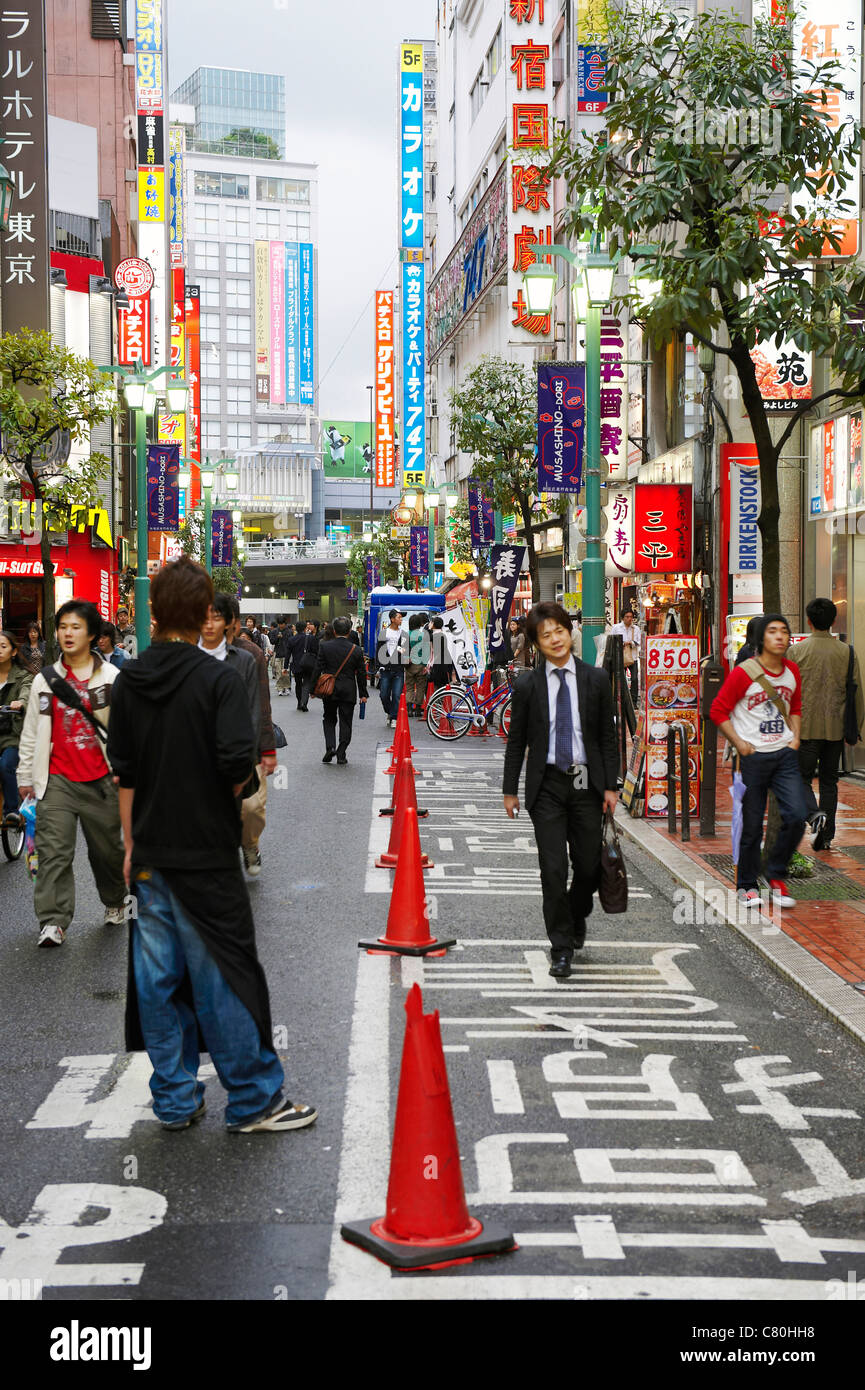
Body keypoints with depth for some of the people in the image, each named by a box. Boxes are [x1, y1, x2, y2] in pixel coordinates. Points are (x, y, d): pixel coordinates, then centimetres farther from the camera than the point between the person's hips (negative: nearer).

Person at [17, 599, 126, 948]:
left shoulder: (112, 677, 0)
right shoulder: (45, 680, 5)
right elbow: (31, 732, 12)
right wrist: (25, 775, 13)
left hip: (102, 779, 0)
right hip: (57, 779, 1)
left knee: (107, 848, 11)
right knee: (53, 850, -7)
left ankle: (115, 903, 34)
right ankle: (53, 922, -5)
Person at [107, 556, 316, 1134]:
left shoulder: (130, 680, 3)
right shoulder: (218, 678, -13)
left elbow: (124, 772, 7)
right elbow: (237, 757, -24)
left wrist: (132, 844, 14)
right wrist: (230, 792, -1)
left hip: (151, 854, 5)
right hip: (205, 854, -5)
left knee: (159, 978, 10)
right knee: (223, 977, 1)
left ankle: (175, 1100, 18)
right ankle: (255, 1101, 9)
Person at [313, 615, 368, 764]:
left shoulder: (324, 647, -7)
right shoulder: (356, 650, -5)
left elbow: (318, 669, -5)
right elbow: (361, 674, 1)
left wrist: (314, 689, 5)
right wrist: (363, 694, 10)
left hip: (329, 690, 0)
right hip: (349, 693, 0)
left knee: (329, 719, 17)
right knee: (345, 722, 7)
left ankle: (330, 746, -2)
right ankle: (341, 755, 6)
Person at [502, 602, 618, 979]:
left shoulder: (596, 679, 3)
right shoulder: (526, 685, 1)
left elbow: (607, 736, 6)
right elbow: (516, 741, 6)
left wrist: (610, 785, 2)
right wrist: (510, 789, 5)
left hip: (587, 783, 1)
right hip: (547, 785, -1)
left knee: (589, 864, 6)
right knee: (553, 869, -4)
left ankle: (576, 916, 37)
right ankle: (562, 947, 6)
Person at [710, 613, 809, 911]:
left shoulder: (792, 671, 7)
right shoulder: (744, 673, -10)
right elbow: (718, 710, -5)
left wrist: (795, 737, 9)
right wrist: (739, 743, -9)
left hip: (785, 754, 4)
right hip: (753, 756, -4)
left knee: (797, 816, -8)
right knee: (752, 826, 2)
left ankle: (777, 876, 13)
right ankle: (747, 886, 19)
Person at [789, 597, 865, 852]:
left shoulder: (796, 651, -6)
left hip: (806, 727, -2)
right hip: (835, 728, 3)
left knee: (802, 778, 6)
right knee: (829, 780, 12)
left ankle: (815, 815, -20)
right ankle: (826, 835, 12)